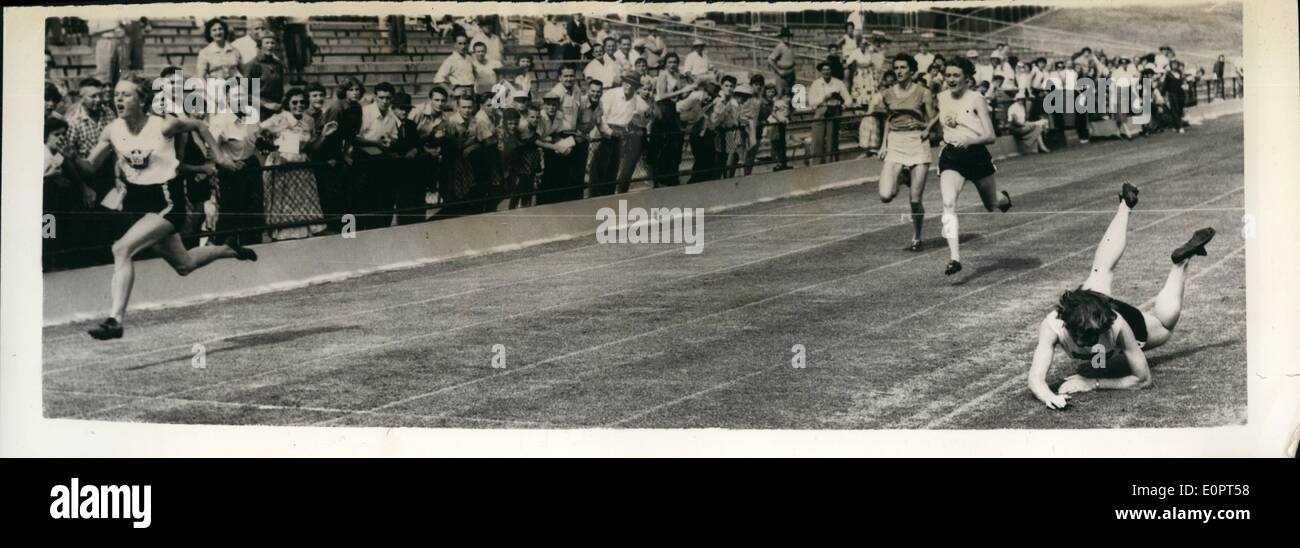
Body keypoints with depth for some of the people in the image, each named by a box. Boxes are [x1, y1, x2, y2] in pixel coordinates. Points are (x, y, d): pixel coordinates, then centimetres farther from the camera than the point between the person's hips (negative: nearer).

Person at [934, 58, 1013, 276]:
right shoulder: (942, 98, 3)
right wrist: (948, 124, 4)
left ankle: (1004, 199, 57)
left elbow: (990, 136, -14)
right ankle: (954, 257, -26)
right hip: (951, 157, 2)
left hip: (977, 155, -2)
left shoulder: (976, 99, -10)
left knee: (991, 205, 18)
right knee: (948, 204, -21)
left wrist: (969, 139, -30)